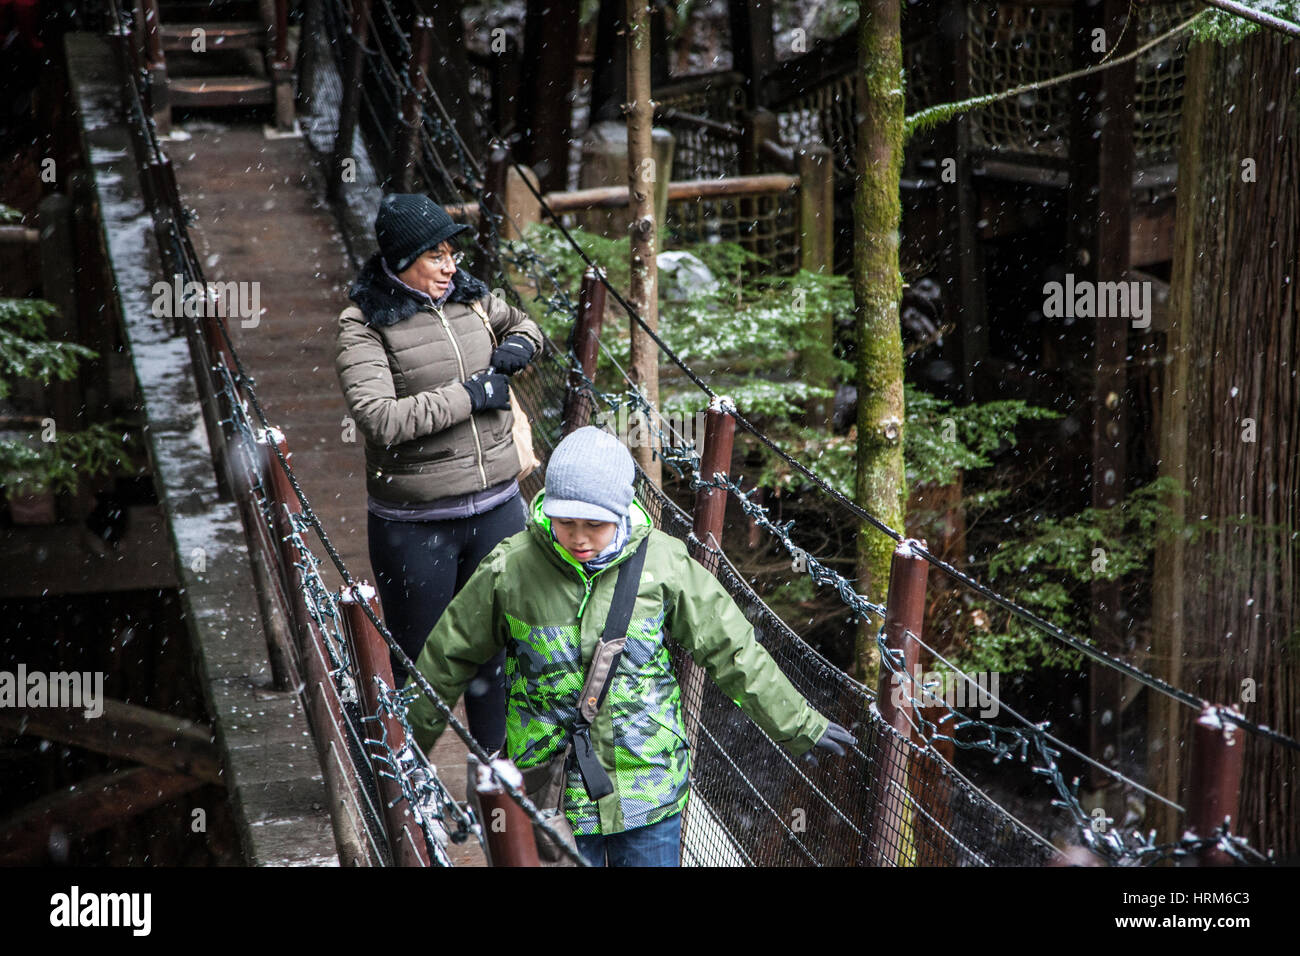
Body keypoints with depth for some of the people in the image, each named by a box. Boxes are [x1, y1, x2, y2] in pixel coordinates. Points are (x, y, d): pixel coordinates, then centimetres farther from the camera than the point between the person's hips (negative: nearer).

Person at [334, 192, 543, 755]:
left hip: (497, 508, 5)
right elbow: (378, 418, -25)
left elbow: (525, 325, 26)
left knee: (497, 650, 15)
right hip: (414, 526, -5)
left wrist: (515, 347, 2)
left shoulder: (472, 298, 5)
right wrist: (468, 395, -19)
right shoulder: (363, 327, -11)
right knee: (417, 665, 9)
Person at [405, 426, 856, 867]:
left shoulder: (662, 562, -7)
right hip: (553, 796, -1)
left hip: (650, 793, 1)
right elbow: (450, 654, 6)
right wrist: (411, 734, 15)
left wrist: (797, 725, 7)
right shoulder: (510, 569, -9)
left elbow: (733, 651, 2)